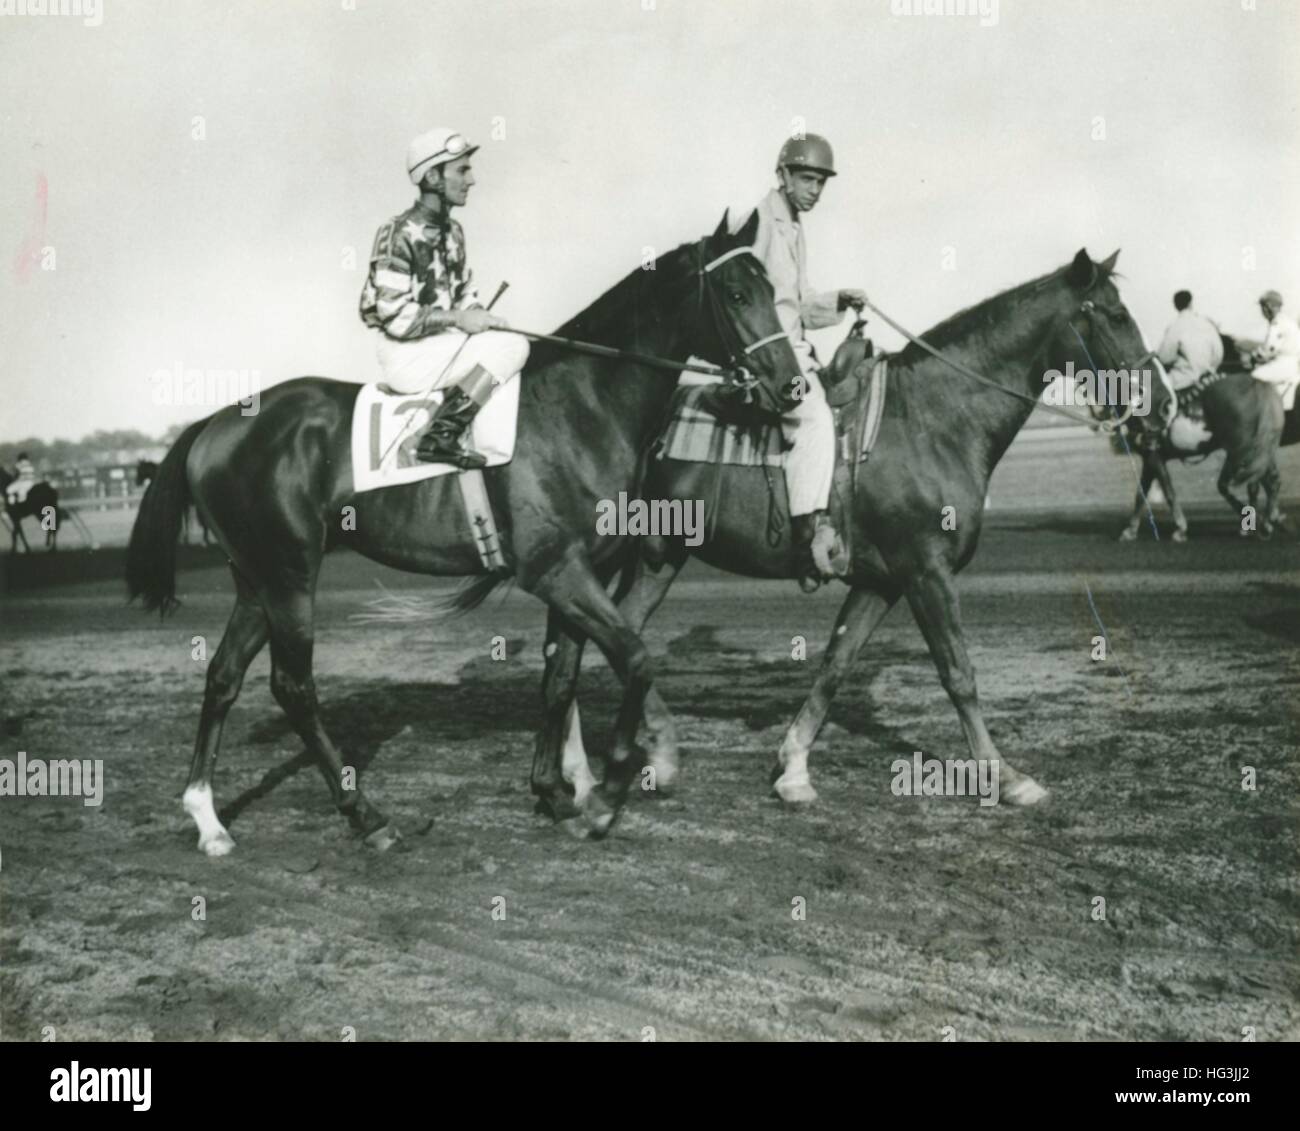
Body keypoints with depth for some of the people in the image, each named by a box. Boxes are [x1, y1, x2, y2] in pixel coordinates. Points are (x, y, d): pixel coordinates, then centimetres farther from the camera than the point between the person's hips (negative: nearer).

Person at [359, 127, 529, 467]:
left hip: (440, 345, 9)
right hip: (406, 355, -9)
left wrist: (480, 318, 0)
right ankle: (439, 438, -17)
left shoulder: (452, 231, 12)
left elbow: (464, 294, 20)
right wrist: (457, 318, -18)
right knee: (512, 346, -18)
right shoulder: (400, 234, -15)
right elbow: (393, 317, -20)